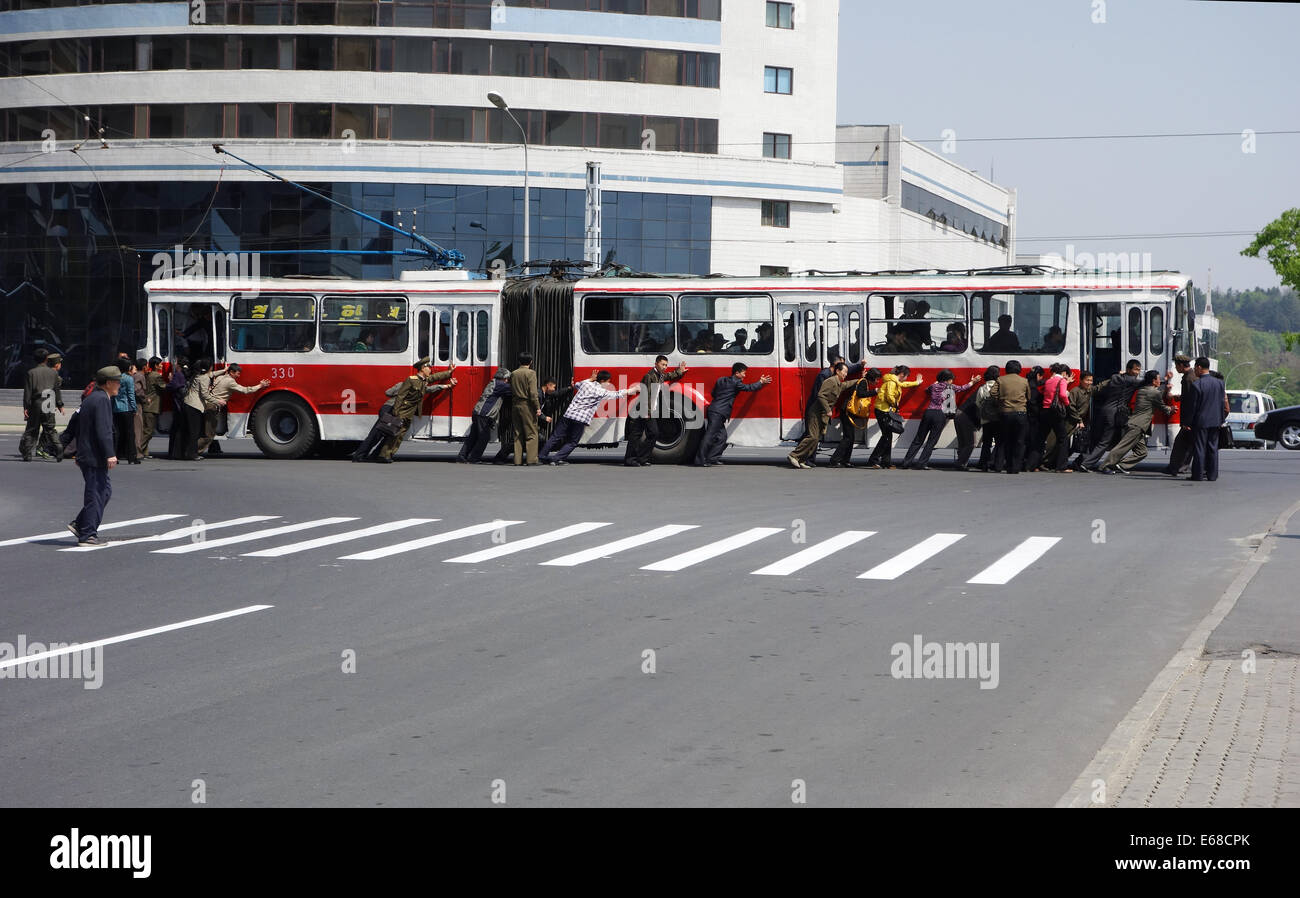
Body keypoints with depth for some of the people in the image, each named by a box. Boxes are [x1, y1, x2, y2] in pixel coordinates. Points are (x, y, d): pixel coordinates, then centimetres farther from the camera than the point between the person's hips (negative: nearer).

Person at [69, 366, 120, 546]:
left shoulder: (89, 399, 17)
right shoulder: (102, 400, -14)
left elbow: (79, 429, 23)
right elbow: (103, 430, -22)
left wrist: (80, 453, 27)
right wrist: (110, 455, -23)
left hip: (86, 455, 10)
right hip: (95, 457, -10)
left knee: (105, 490, 16)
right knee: (95, 494, -5)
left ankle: (79, 525, 15)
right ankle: (87, 535, -2)